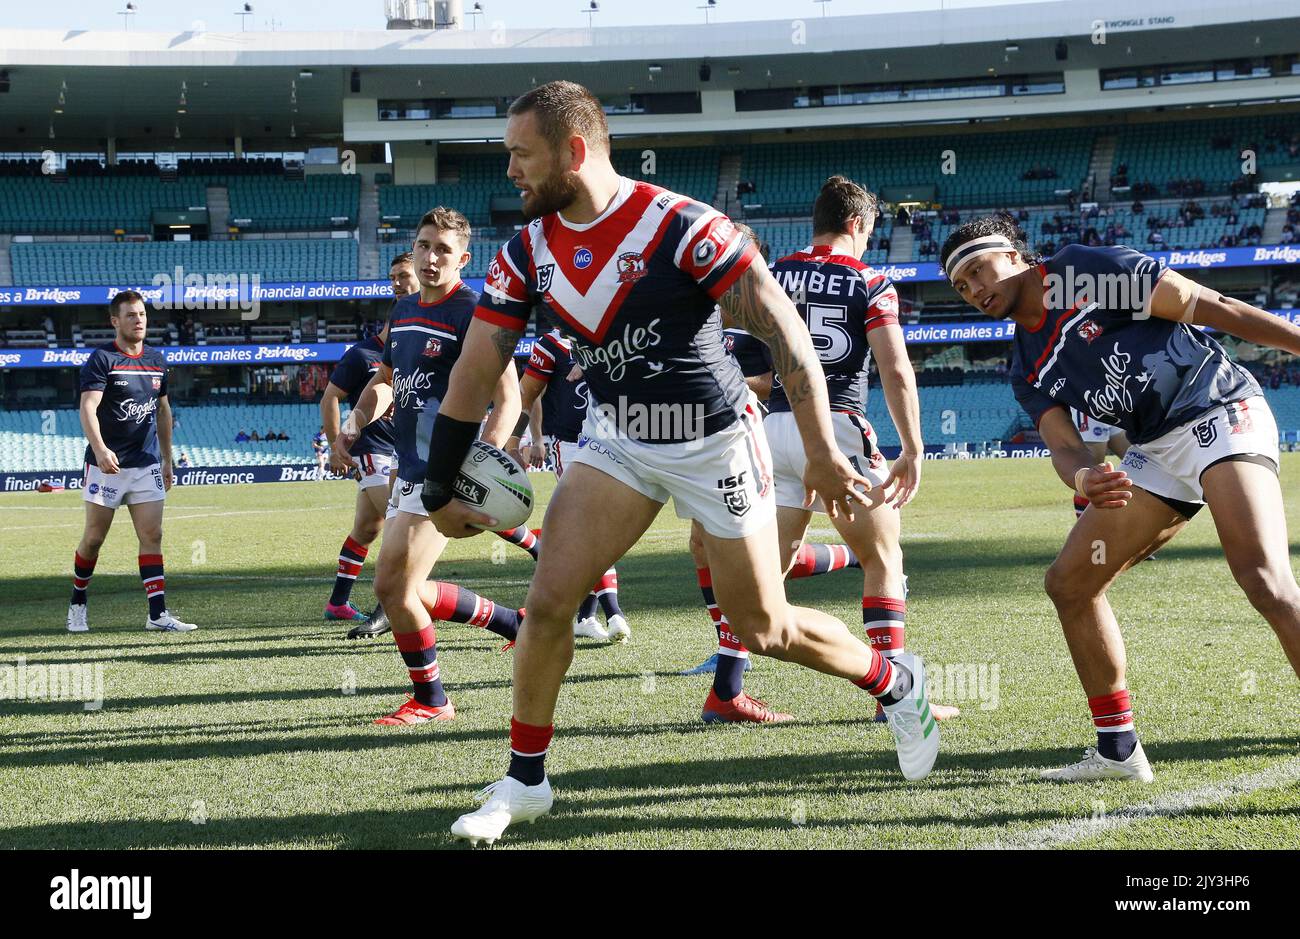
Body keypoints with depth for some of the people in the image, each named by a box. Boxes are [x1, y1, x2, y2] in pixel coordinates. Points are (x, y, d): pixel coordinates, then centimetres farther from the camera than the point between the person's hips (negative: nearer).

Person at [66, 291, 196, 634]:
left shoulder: (156, 360, 11)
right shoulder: (102, 359, -8)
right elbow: (88, 408, -20)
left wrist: (167, 459, 20)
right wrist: (100, 449, -35)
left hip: (146, 464, 5)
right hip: (106, 464, -5)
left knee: (152, 535, -4)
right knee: (94, 538, 3)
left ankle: (158, 614, -6)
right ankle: (77, 604, 21)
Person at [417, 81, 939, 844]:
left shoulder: (680, 227, -23)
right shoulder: (528, 251, -5)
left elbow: (784, 329, -22)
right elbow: (476, 372, 0)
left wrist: (823, 452, -25)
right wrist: (439, 490, 1)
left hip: (714, 444, -5)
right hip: (618, 442, 5)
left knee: (765, 629, 3)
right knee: (549, 601, -8)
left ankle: (897, 684, 30)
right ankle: (525, 782, 8)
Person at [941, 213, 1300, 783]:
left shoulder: (1089, 271, -6)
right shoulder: (1029, 372, 13)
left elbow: (1211, 307, -7)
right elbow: (1064, 446, -1)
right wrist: (1084, 480, -26)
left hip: (1219, 412, -8)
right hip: (1156, 452, 9)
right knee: (1069, 583, 7)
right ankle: (1118, 752, 15)